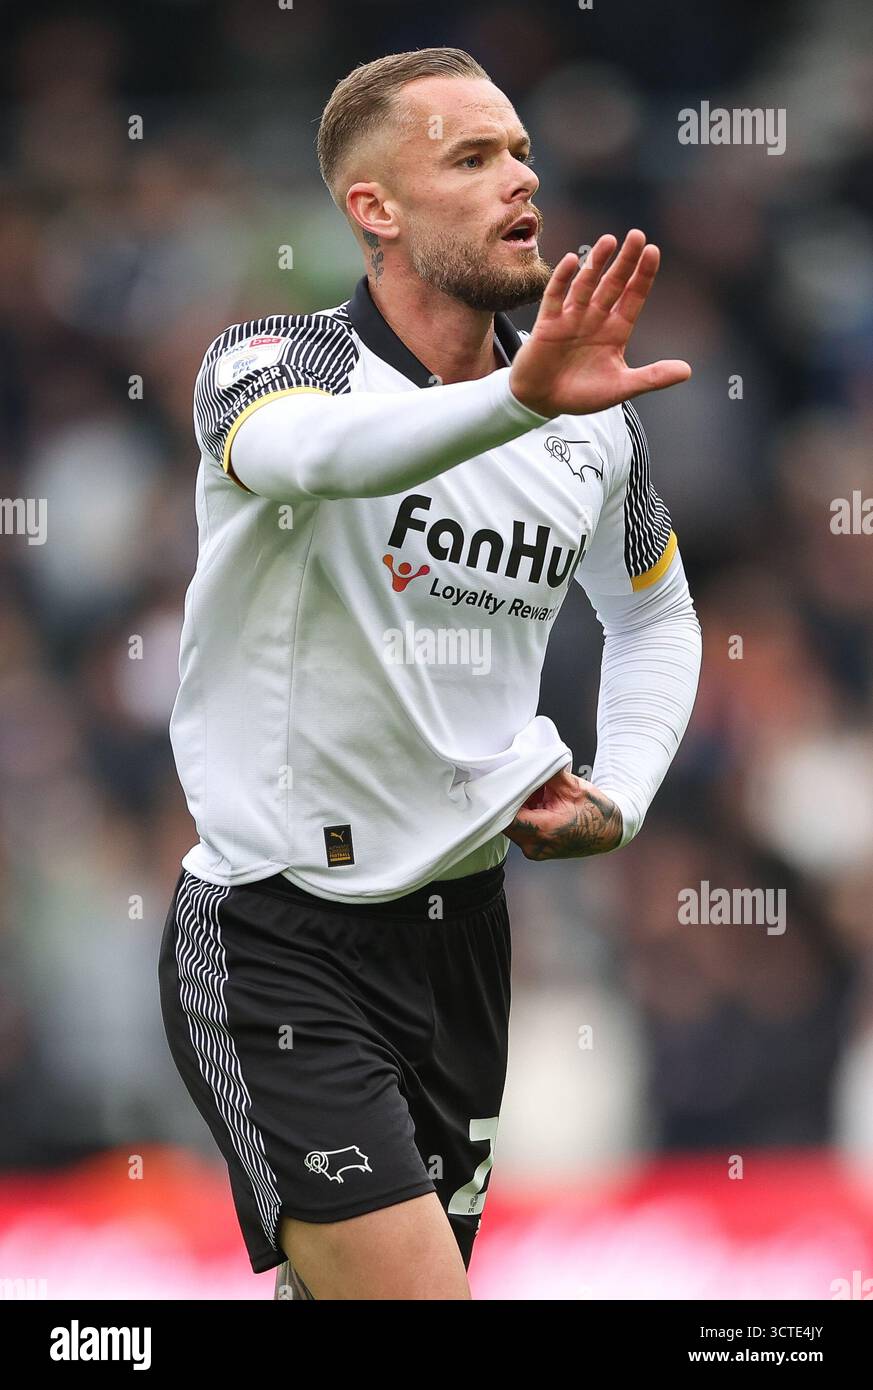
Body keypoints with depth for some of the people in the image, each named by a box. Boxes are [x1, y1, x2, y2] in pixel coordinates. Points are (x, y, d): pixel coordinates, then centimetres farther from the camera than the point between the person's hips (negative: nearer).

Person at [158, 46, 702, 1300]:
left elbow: (655, 611, 23)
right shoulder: (268, 362, -14)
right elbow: (316, 447, -40)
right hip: (277, 945, -6)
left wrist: (620, 797, 5)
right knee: (412, 1289, -19)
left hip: (460, 923, 6)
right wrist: (518, 399, -58)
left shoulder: (596, 415, 3)